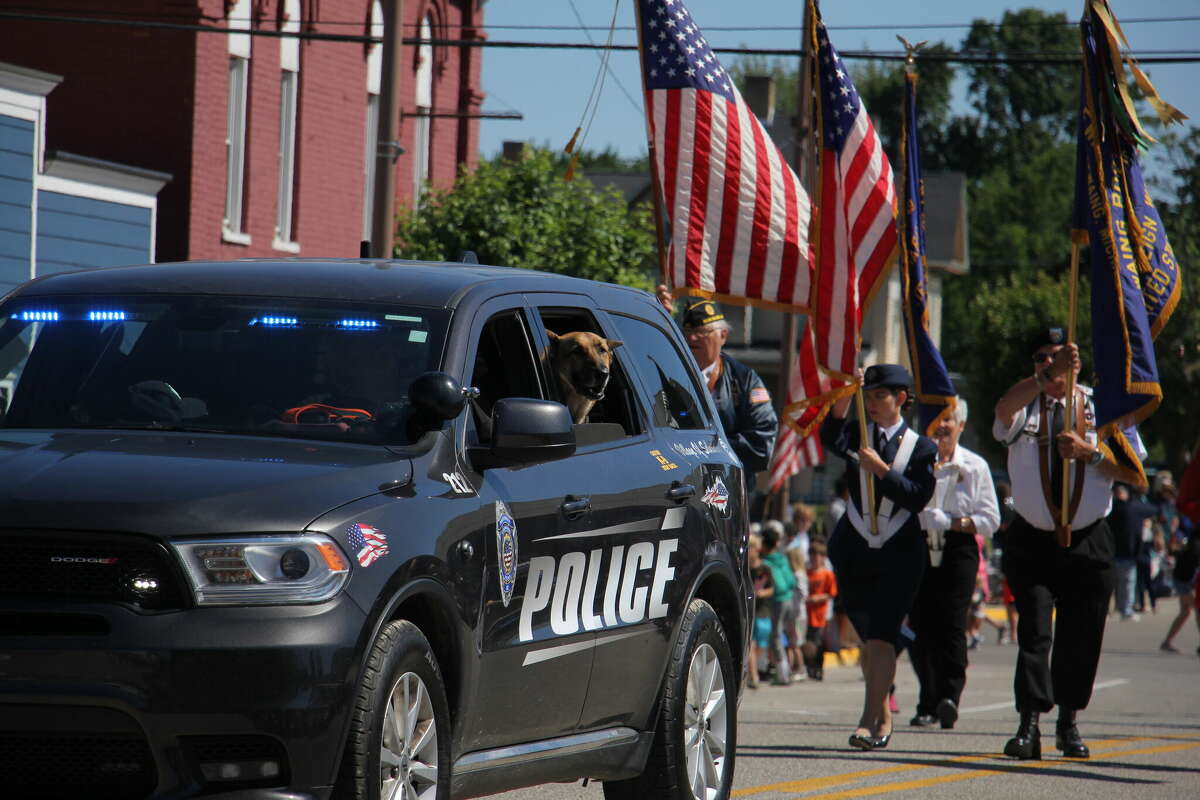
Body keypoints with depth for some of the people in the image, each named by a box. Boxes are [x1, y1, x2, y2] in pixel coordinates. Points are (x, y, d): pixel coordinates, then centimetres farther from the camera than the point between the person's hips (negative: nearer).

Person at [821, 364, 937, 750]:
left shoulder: (921, 447, 1)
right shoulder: (858, 434, 6)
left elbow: (918, 498, -12)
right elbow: (830, 439, -18)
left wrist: (881, 470, -20)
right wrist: (844, 399, -29)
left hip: (899, 555, -3)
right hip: (854, 551, 3)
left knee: (882, 636, -15)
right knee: (869, 638, 11)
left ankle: (870, 720, -20)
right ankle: (883, 715, 26)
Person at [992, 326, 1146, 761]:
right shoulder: (1024, 407, 3)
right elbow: (1005, 406, -24)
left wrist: (1089, 452, -17)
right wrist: (1049, 376, -40)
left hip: (1087, 541, 1)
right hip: (1032, 540, -1)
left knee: (1080, 636, 5)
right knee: (1034, 630, -11)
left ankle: (1068, 724, 20)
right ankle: (1029, 725, -15)